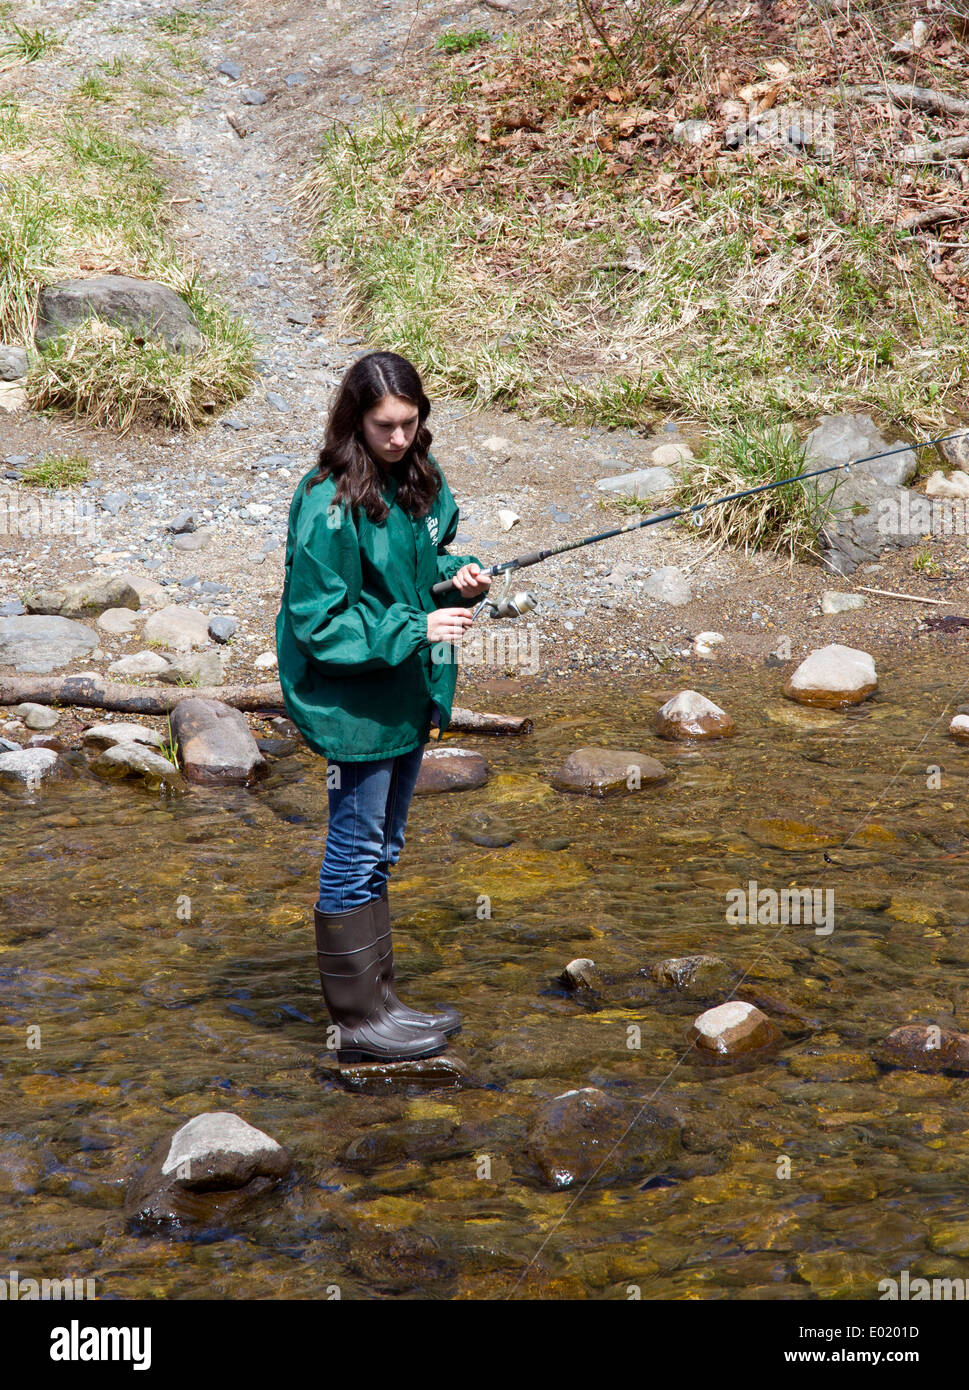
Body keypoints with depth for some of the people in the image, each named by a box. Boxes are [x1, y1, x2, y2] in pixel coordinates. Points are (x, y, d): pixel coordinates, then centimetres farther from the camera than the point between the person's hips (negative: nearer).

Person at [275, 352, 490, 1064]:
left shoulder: (419, 478, 3)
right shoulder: (329, 505, -21)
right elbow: (319, 618, -20)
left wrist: (459, 573, -3)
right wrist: (414, 629, -25)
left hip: (410, 692, 8)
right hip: (353, 701, -8)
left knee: (379, 850, 18)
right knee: (356, 852, 1)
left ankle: (379, 998, 30)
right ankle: (361, 1019, 12)